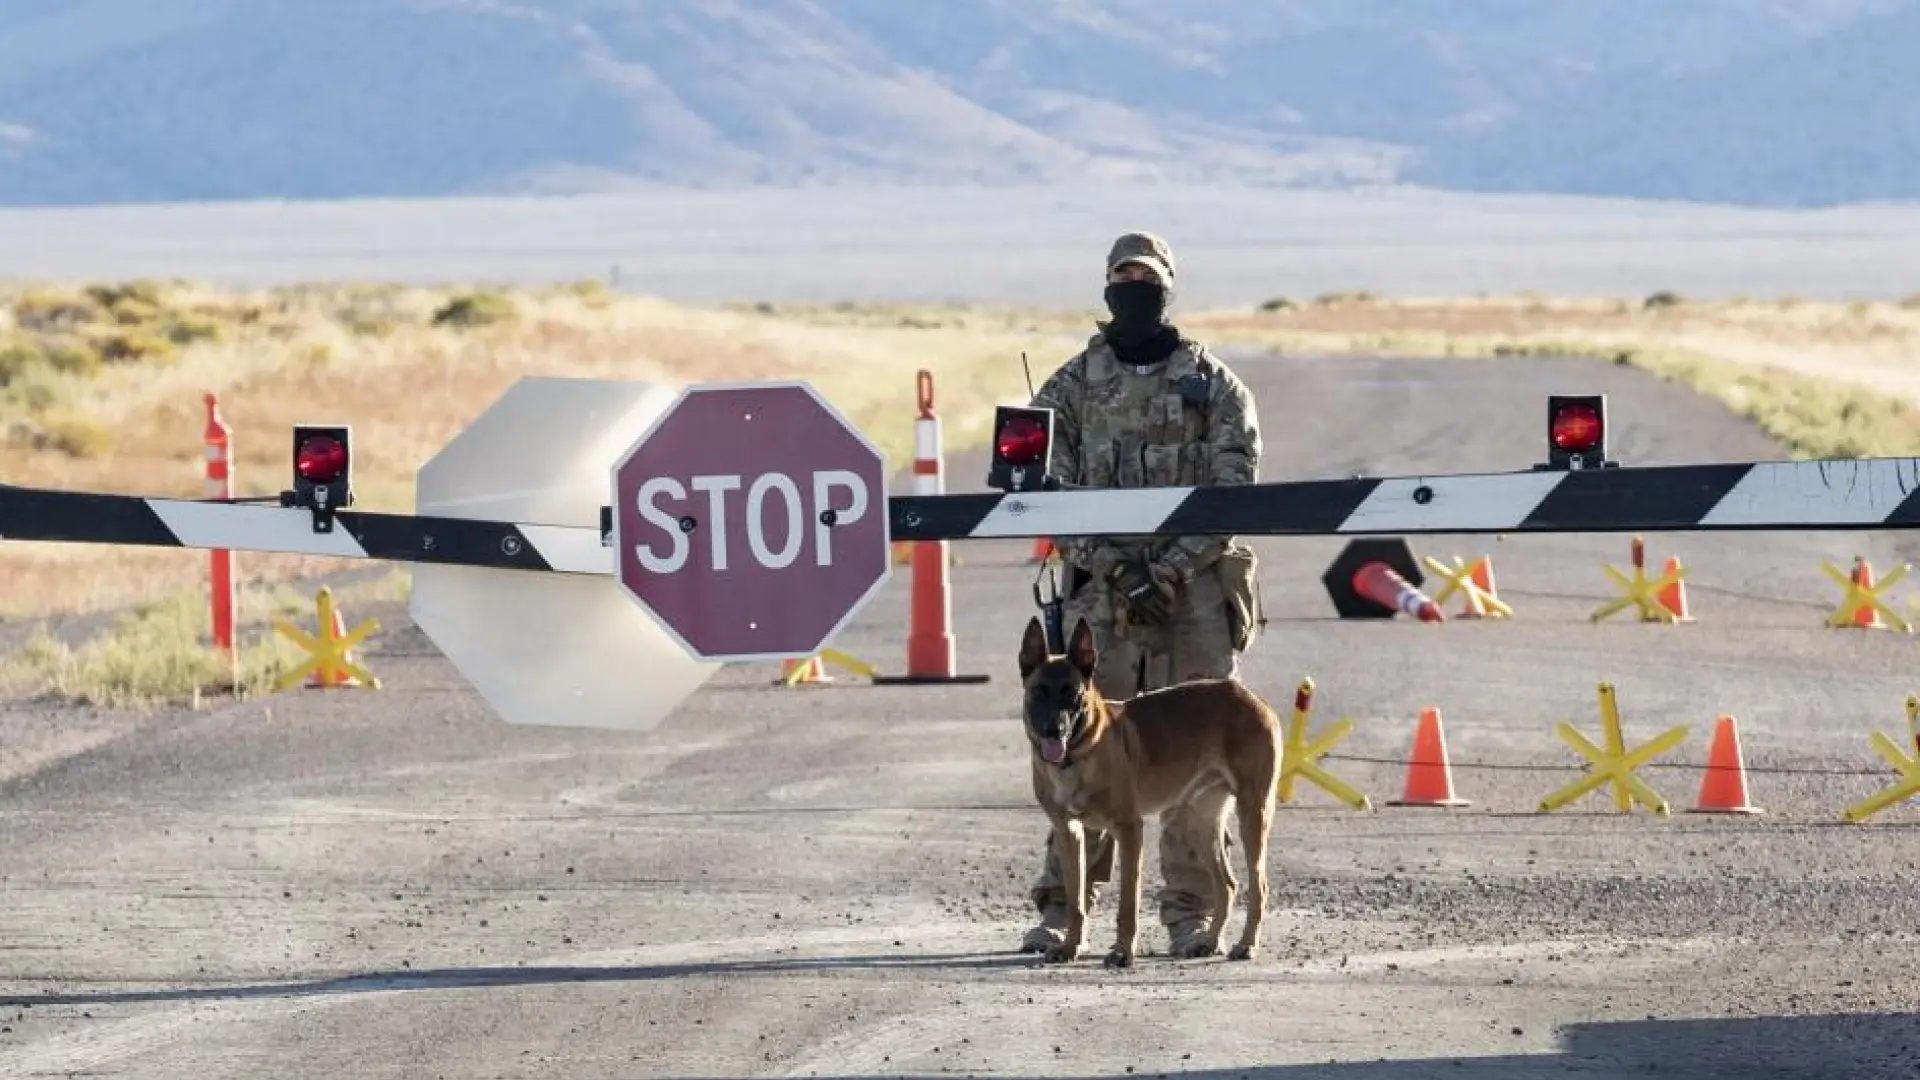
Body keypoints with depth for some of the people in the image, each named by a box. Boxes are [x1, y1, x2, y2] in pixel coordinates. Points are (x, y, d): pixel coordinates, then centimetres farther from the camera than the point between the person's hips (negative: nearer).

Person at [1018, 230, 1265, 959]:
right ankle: (1062, 907, 0)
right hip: (1099, 596, 0)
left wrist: (1170, 570, -12)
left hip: (1194, 593, 0)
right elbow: (1051, 494, 2)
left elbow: (1234, 492, -1)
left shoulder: (1213, 386, 6)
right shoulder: (1070, 388, 9)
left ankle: (1192, 911, 5)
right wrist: (1113, 570, -11)